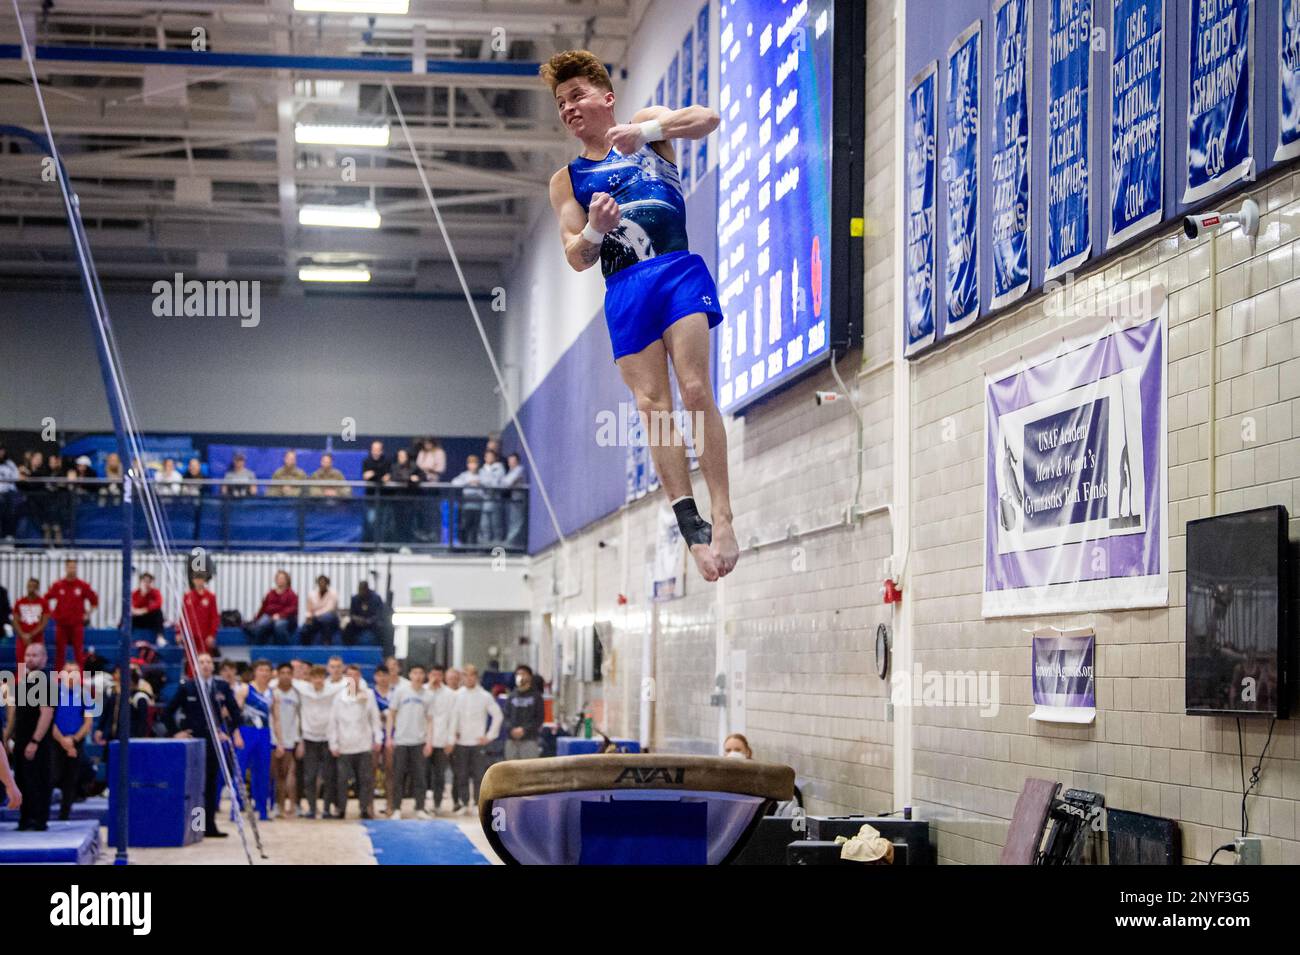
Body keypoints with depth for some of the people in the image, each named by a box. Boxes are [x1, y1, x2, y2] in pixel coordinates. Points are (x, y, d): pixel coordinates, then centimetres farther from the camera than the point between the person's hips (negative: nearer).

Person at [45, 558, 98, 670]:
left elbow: (94, 600, 9)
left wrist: (88, 614, 2)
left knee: (79, 652, -2)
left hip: (77, 624, -1)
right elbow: (46, 598, 12)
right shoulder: (57, 585, 3)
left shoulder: (83, 586, 0)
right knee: (59, 651, 4)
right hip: (61, 623, 1)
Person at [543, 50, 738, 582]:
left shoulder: (647, 123, 14)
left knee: (694, 390, -17)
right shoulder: (567, 181, 18)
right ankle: (691, 527, -10)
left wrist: (645, 130, -20)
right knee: (651, 404, -8)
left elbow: (706, 119, -4)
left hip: (677, 271, -3)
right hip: (623, 291, 3)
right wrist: (594, 229, -10)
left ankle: (722, 517, -19)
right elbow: (576, 258, 12)